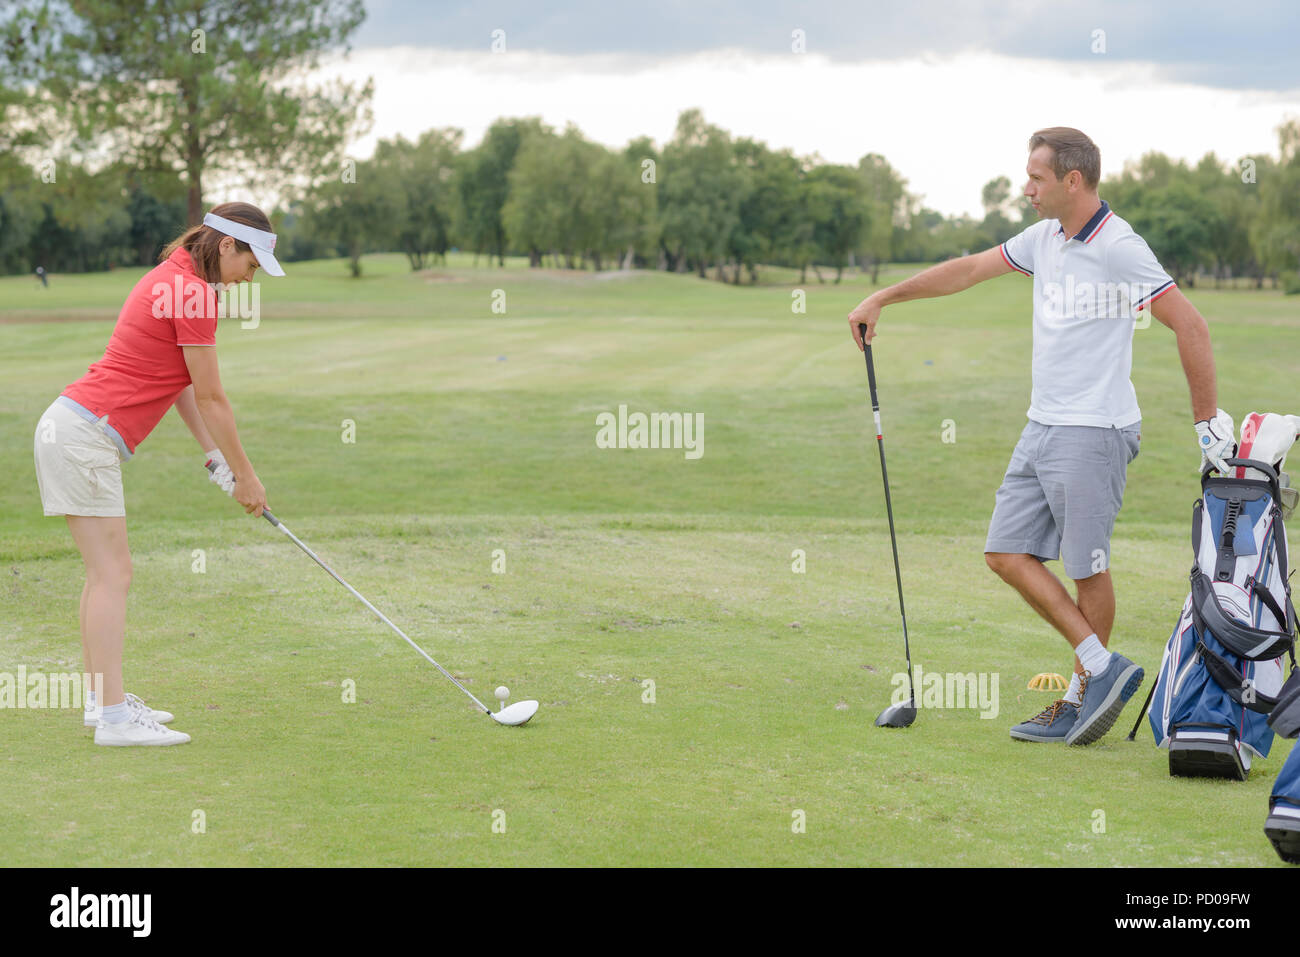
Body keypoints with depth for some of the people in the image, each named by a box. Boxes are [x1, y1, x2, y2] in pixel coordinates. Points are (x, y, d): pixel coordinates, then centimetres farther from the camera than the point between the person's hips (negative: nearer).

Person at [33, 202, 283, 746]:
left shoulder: (174, 277, 15)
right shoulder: (194, 294, -15)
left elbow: (180, 383, 18)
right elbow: (211, 398, -9)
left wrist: (215, 457, 15)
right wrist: (245, 475, 1)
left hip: (70, 426, 10)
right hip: (86, 435, -10)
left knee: (105, 573, 13)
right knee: (113, 573, -9)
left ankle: (104, 699, 20)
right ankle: (114, 718, -9)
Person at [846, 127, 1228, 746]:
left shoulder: (1118, 248, -14)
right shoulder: (1045, 237, 11)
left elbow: (1190, 326, -14)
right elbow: (970, 269, 21)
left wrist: (1208, 422, -14)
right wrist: (882, 299, 23)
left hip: (1093, 432, -9)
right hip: (1042, 427, 9)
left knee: (1086, 567, -2)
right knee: (1007, 553, 3)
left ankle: (1083, 694, 11)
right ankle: (1101, 665, 8)